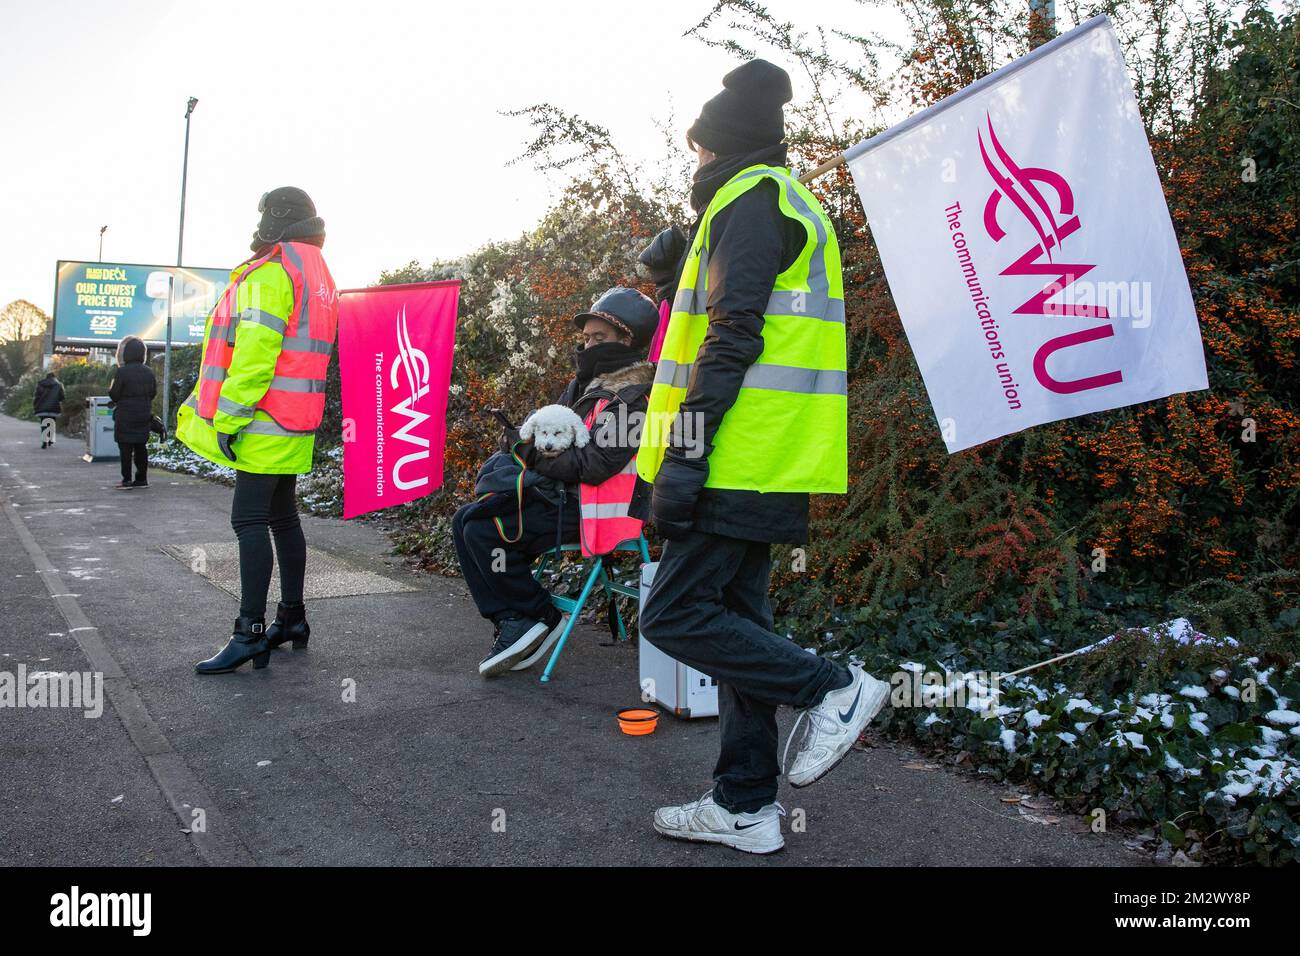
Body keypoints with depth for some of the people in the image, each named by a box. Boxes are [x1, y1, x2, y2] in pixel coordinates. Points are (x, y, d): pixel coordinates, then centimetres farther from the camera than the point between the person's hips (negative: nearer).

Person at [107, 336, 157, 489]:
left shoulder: (121, 372, -14)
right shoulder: (149, 372, 4)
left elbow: (114, 395, -10)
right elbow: (153, 393, 11)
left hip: (125, 416, -5)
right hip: (143, 416, 5)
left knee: (125, 448, 0)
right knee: (141, 447, 10)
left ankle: (127, 480, -1)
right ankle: (142, 479, 13)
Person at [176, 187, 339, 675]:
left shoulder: (270, 273, -11)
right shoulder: (319, 277, 19)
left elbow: (254, 353, -20)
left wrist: (229, 418, -18)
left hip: (266, 424, -10)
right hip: (295, 423, 10)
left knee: (248, 520, -9)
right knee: (282, 518, 14)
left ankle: (250, 632, -9)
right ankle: (292, 617, 22)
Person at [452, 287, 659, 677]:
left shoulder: (631, 396, -14)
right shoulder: (587, 385, 17)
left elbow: (594, 464, -23)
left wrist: (533, 454, -15)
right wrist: (523, 439, -4)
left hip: (585, 507, -10)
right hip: (559, 493, 10)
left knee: (484, 530, -19)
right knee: (466, 521, 0)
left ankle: (541, 617, -4)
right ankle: (513, 624, -1)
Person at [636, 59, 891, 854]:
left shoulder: (750, 199, -7)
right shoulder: (789, 204, 25)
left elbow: (733, 337, -19)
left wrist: (684, 453, -21)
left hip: (740, 462, -10)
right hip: (764, 466, 10)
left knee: (675, 616, -6)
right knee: (736, 620, 11)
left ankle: (833, 689, 0)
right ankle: (746, 805, 19)